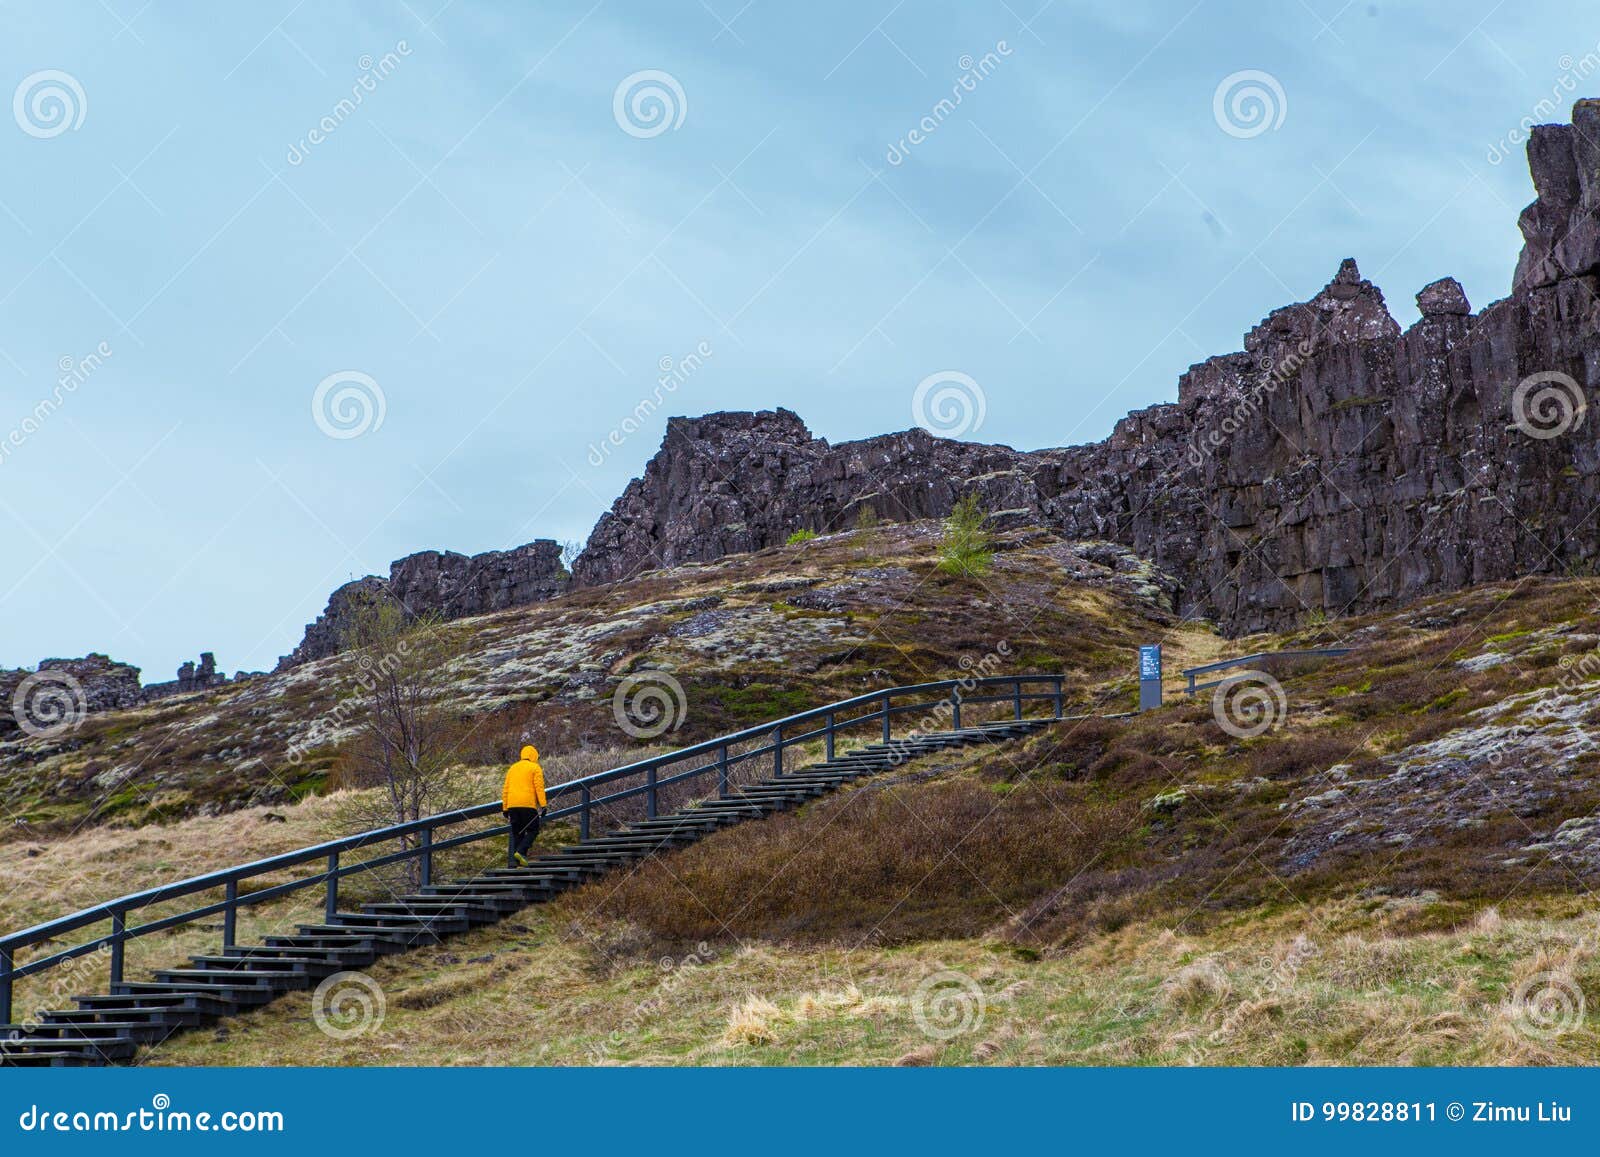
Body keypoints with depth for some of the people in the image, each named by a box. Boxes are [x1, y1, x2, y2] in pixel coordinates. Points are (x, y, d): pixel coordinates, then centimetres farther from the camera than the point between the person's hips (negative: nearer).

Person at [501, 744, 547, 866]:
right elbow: (539, 787, -7)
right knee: (533, 830, 3)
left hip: (512, 805, 5)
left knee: (517, 833, 10)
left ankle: (518, 861, 4)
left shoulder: (512, 768, 19)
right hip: (528, 805, -5)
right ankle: (520, 851, -18)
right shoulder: (535, 768, 3)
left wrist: (505, 808, 18)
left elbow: (505, 789, 16)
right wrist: (543, 805, -9)